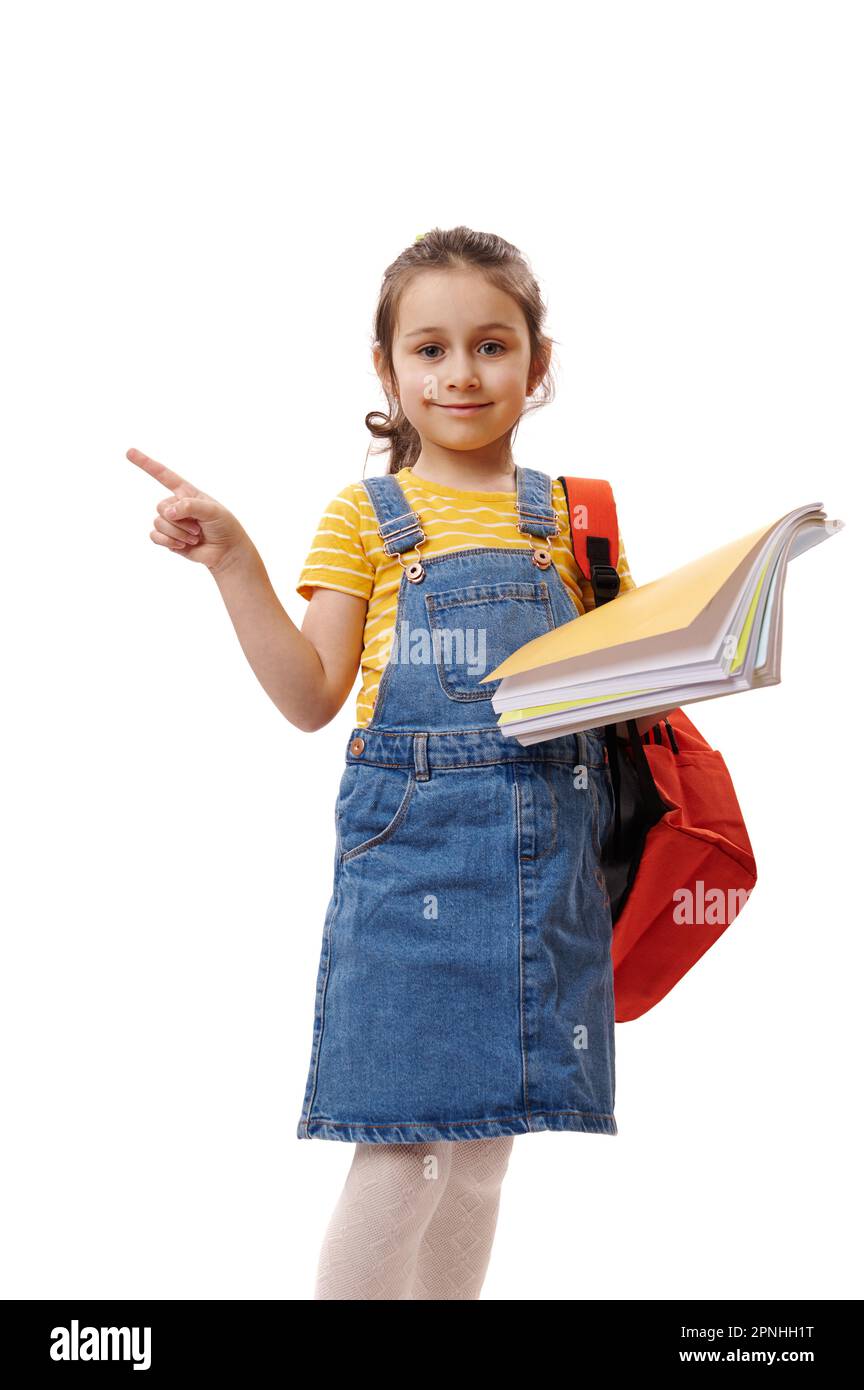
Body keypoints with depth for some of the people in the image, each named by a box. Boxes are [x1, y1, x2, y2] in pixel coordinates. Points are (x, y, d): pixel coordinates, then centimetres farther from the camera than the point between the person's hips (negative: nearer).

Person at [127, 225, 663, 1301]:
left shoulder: (569, 517, 11)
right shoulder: (366, 517, 5)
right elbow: (312, 698, 0)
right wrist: (232, 562, -7)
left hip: (545, 848, 3)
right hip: (410, 842, -3)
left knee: (483, 1140, 12)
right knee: (398, 1149, -5)